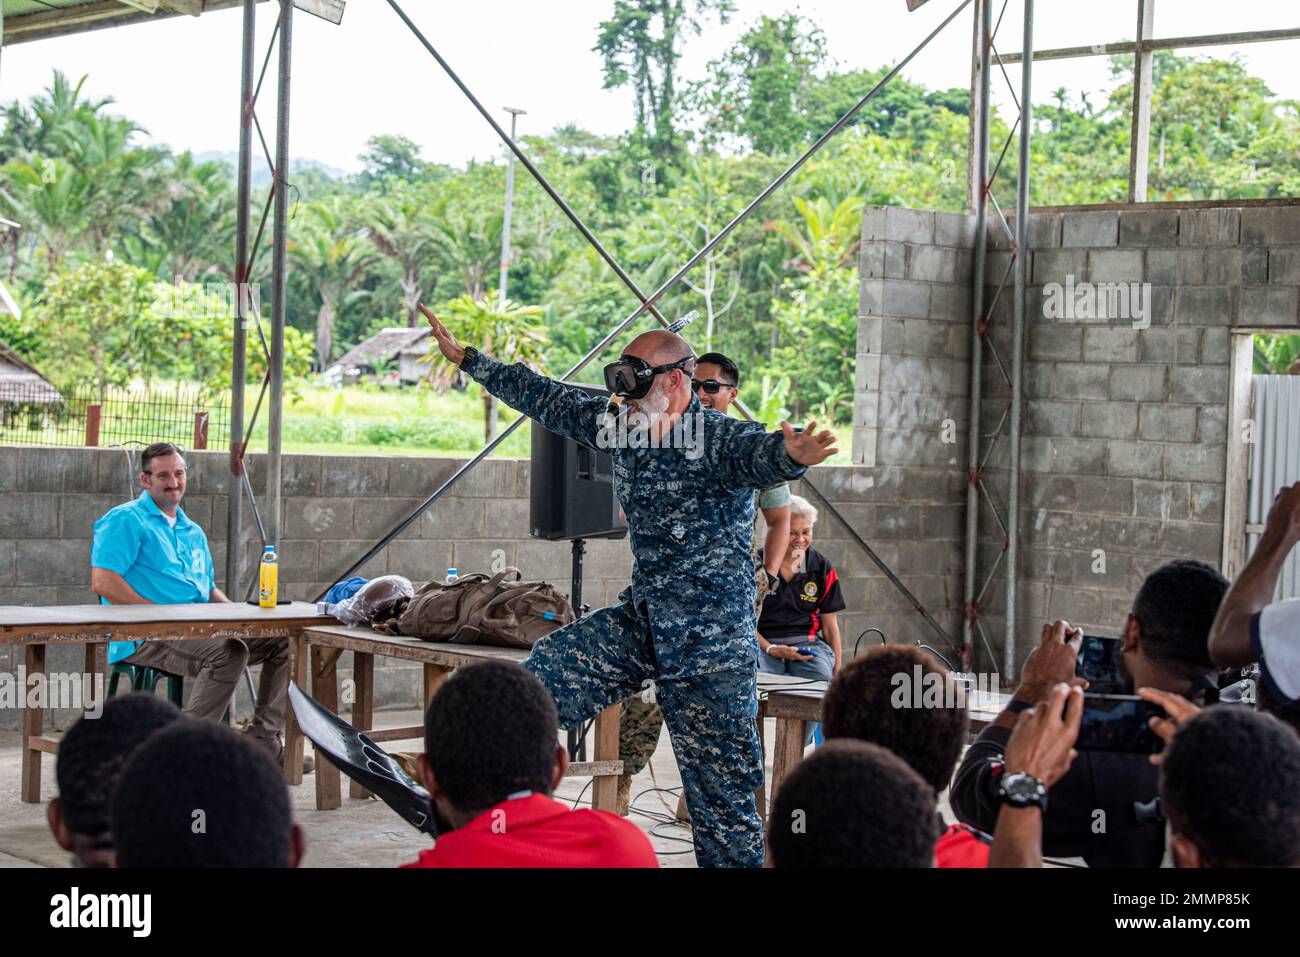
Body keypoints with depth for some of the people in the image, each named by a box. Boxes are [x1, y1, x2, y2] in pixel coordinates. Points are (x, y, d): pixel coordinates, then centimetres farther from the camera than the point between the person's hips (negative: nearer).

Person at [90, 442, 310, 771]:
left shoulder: (193, 532, 25)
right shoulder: (125, 521, -1)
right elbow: (103, 583, -14)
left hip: (198, 629, 8)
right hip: (144, 638, -8)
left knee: (283, 639, -3)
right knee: (229, 650, -34)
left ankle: (262, 740, -1)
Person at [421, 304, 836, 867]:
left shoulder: (720, 441, -18)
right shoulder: (620, 428, 4)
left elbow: (758, 454, -41)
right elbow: (546, 399, 16)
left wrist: (791, 455, -66)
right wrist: (465, 358, 22)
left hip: (710, 646, -7)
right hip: (641, 623, 7)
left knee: (721, 791, -4)